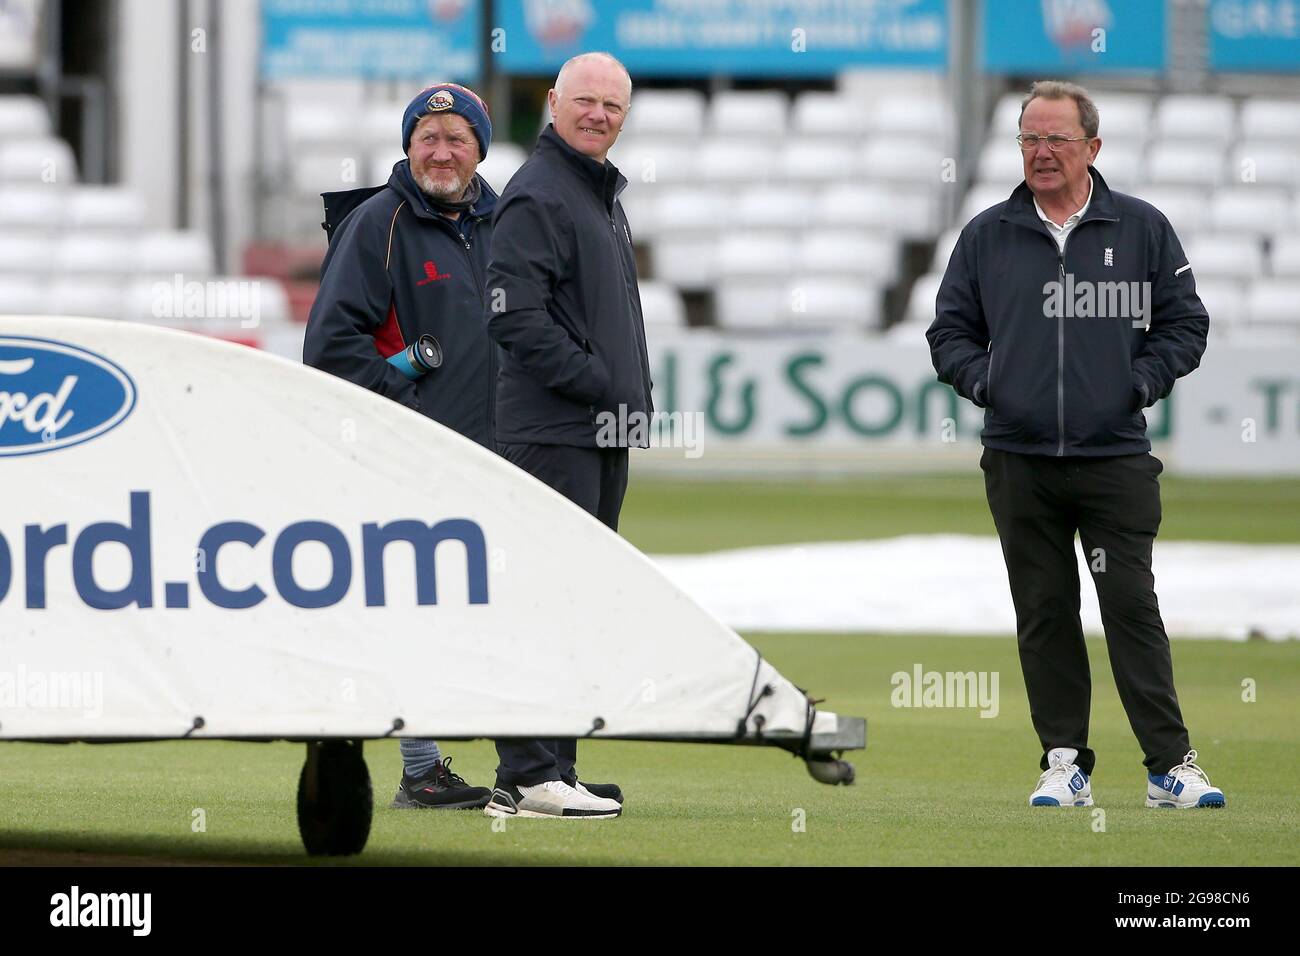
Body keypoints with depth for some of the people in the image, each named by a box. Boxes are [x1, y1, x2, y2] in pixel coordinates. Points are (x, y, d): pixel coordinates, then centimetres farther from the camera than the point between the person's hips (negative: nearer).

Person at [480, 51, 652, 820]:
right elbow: (516, 317, -19)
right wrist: (600, 385, -17)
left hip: (605, 436, 10)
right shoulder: (536, 196, -10)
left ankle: (554, 765, 16)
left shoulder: (604, 195, 21)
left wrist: (635, 393, 14)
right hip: (554, 432, -10)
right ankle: (526, 778, -13)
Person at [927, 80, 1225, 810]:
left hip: (1115, 459, -2)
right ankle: (1065, 763, 10)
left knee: (1133, 608, -7)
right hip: (1019, 462, 2)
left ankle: (1171, 766, -6)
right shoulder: (987, 236, 9)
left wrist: (1140, 383, -5)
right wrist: (983, 381, -2)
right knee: (1044, 614, 4)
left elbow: (1185, 324, 9)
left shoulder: (1142, 229, 4)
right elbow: (949, 331, 15)